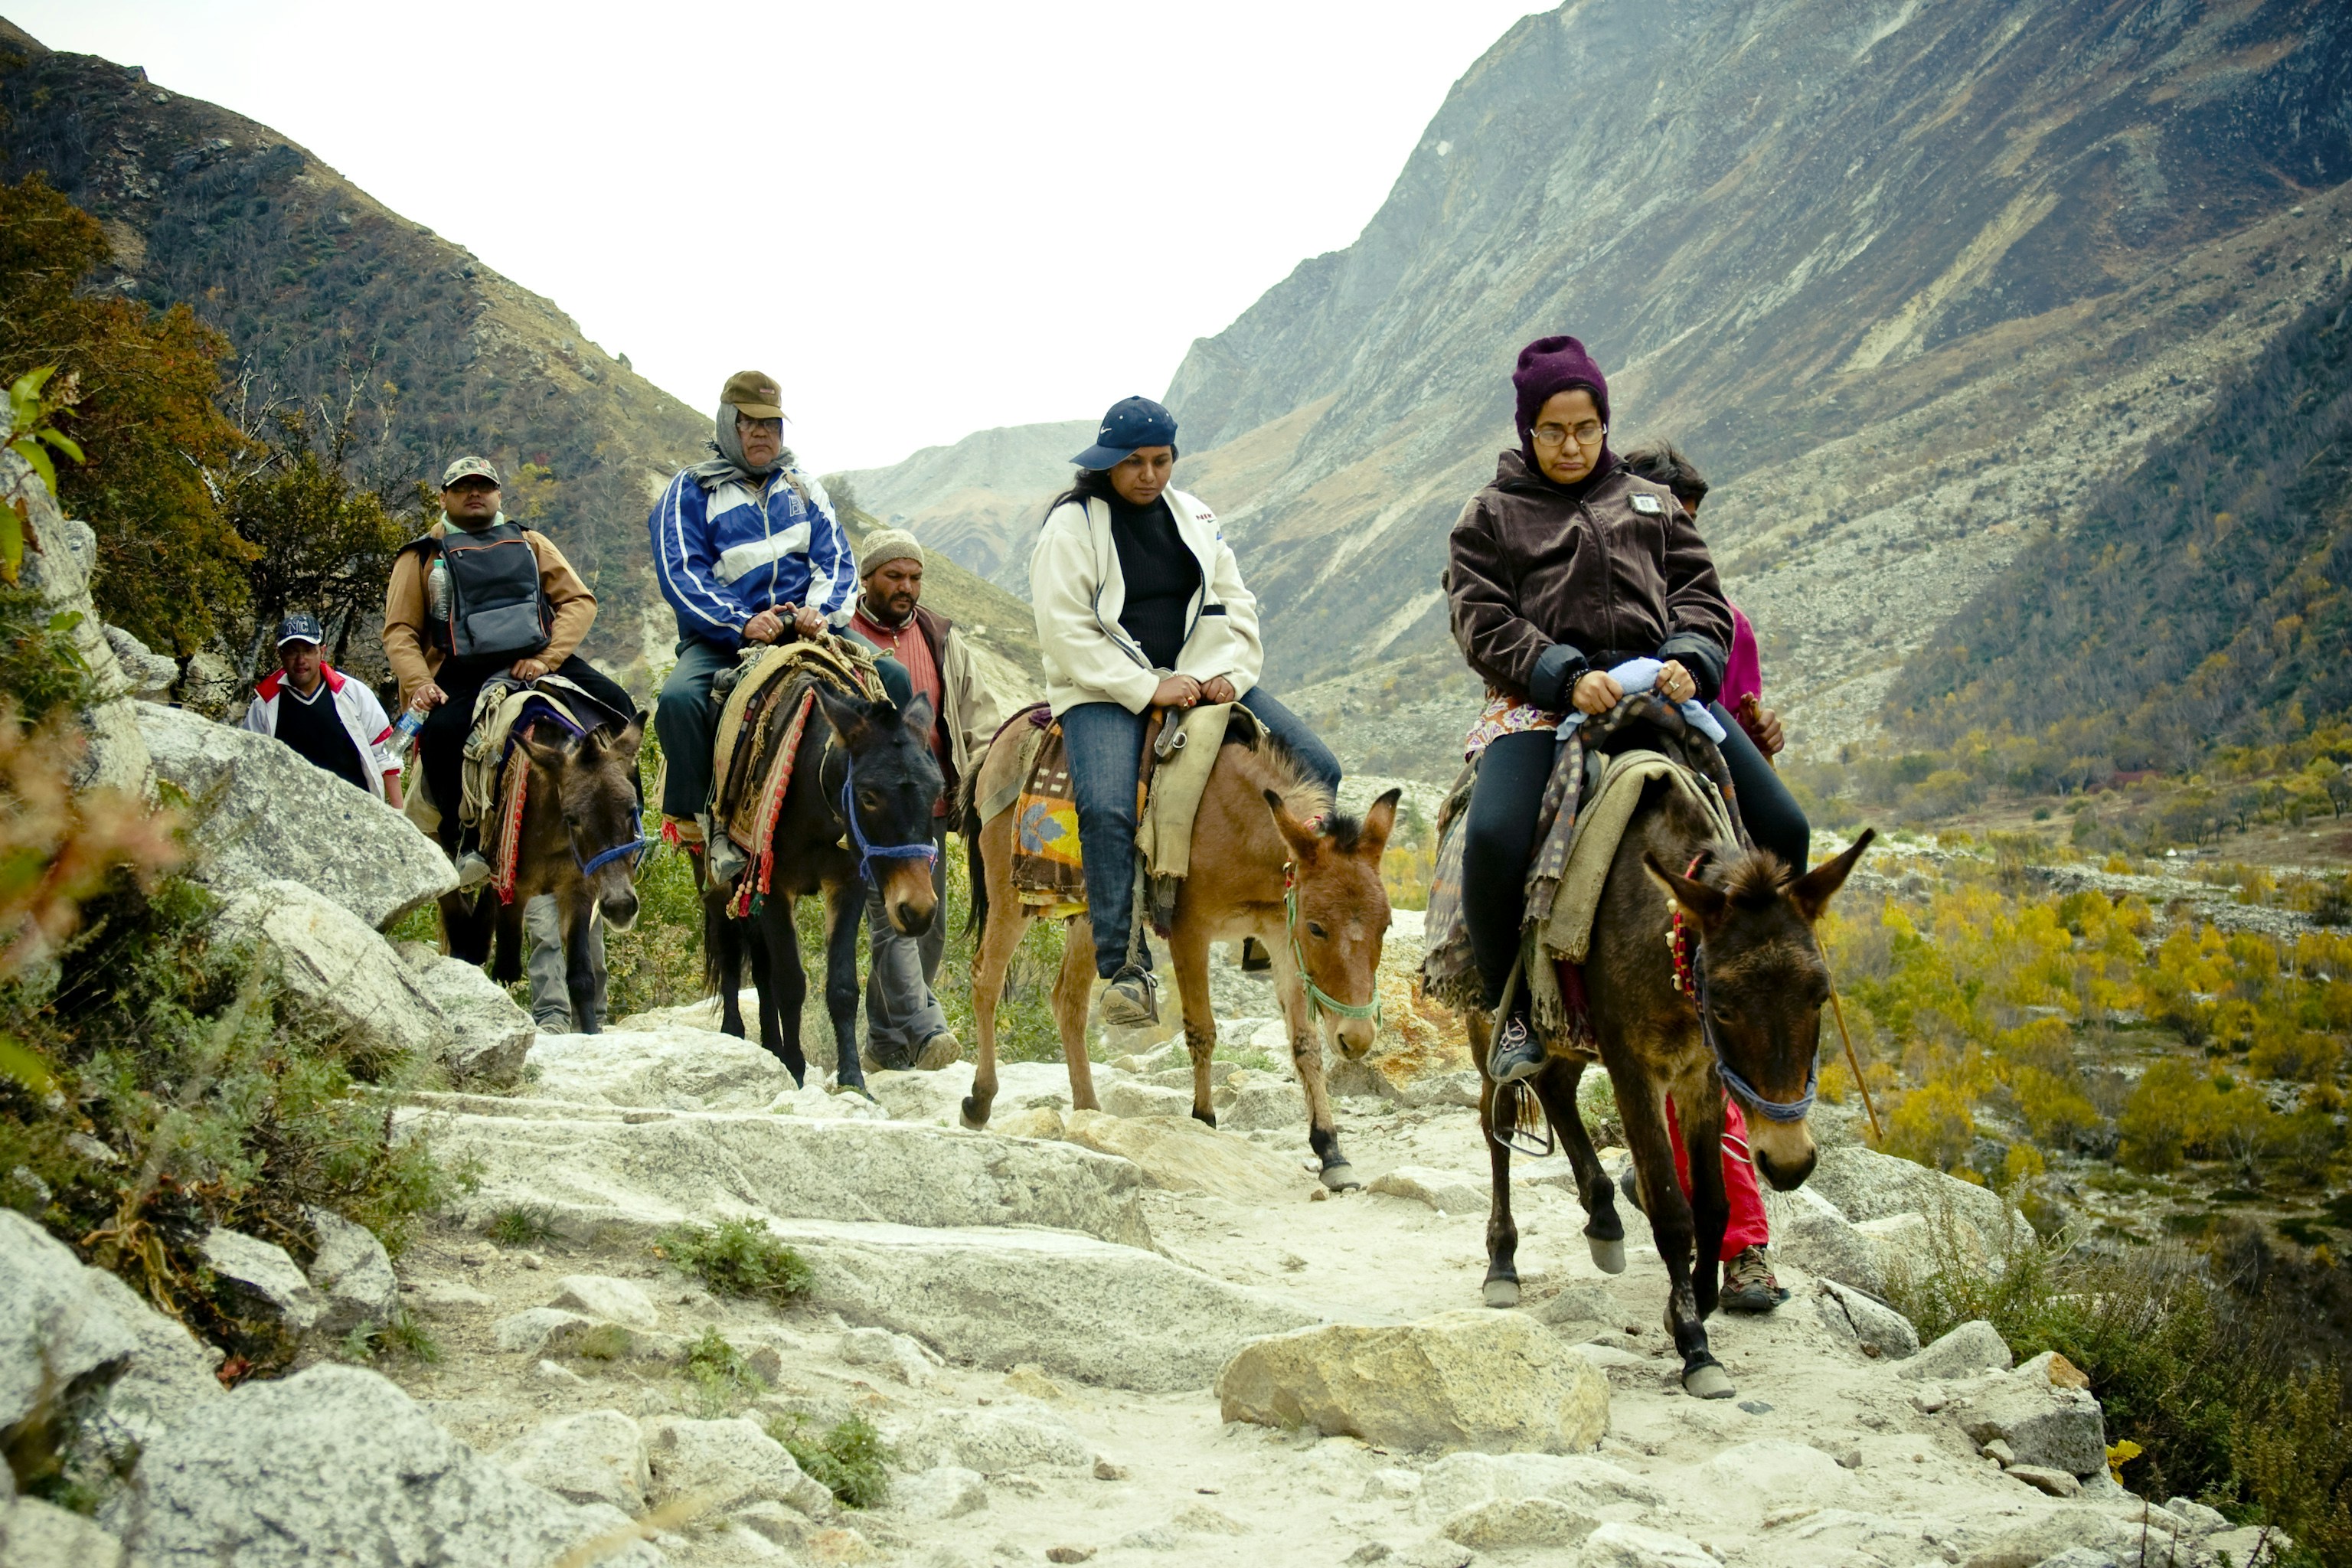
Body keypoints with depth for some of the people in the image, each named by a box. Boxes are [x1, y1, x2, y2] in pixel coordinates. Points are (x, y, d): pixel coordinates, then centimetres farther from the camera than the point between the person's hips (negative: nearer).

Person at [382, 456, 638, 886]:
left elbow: (579, 600, 10)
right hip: (462, 676, -2)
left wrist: (546, 658, -8)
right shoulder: (423, 557, 16)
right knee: (441, 731, -33)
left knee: (616, 707, -20)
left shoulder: (529, 543, 21)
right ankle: (466, 845, -20)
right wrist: (418, 684, -12)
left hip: (538, 662, 2)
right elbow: (400, 631, 9)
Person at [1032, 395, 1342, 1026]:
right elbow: (1066, 631, -11)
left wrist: (1228, 672, -8)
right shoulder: (1071, 525, -3)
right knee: (1105, 808, -32)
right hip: (1106, 690, -5)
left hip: (1200, 680, 5)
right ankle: (1124, 967, -24)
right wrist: (1146, 689, -18)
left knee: (1316, 769, -10)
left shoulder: (1195, 518, 14)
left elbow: (1234, 607, 13)